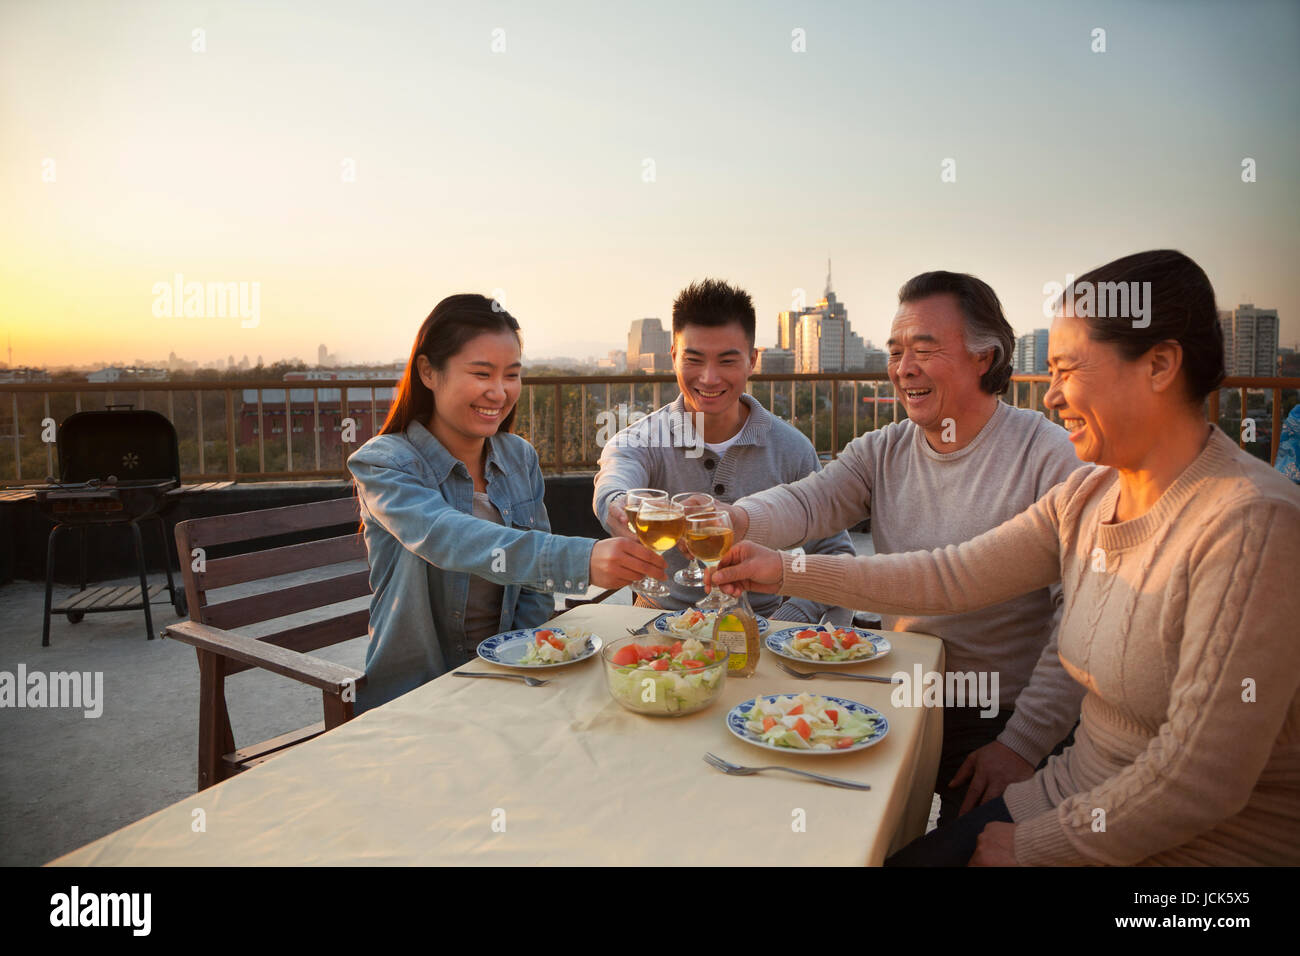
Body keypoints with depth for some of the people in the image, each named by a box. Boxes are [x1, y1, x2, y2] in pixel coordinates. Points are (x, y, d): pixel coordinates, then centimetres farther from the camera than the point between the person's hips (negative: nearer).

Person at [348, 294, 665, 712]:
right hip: (413, 692, -4)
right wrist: (581, 559, -45)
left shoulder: (521, 458, 6)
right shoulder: (382, 463, -11)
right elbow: (447, 539, -32)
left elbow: (534, 584, 8)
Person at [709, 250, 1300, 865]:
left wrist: (1032, 847, -14)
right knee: (894, 858, 3)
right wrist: (787, 571, -2)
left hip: (1197, 844, -6)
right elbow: (953, 576, 0)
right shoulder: (1087, 498, -1)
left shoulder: (1250, 526, -24)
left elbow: (1199, 779, -24)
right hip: (1084, 801, 6)